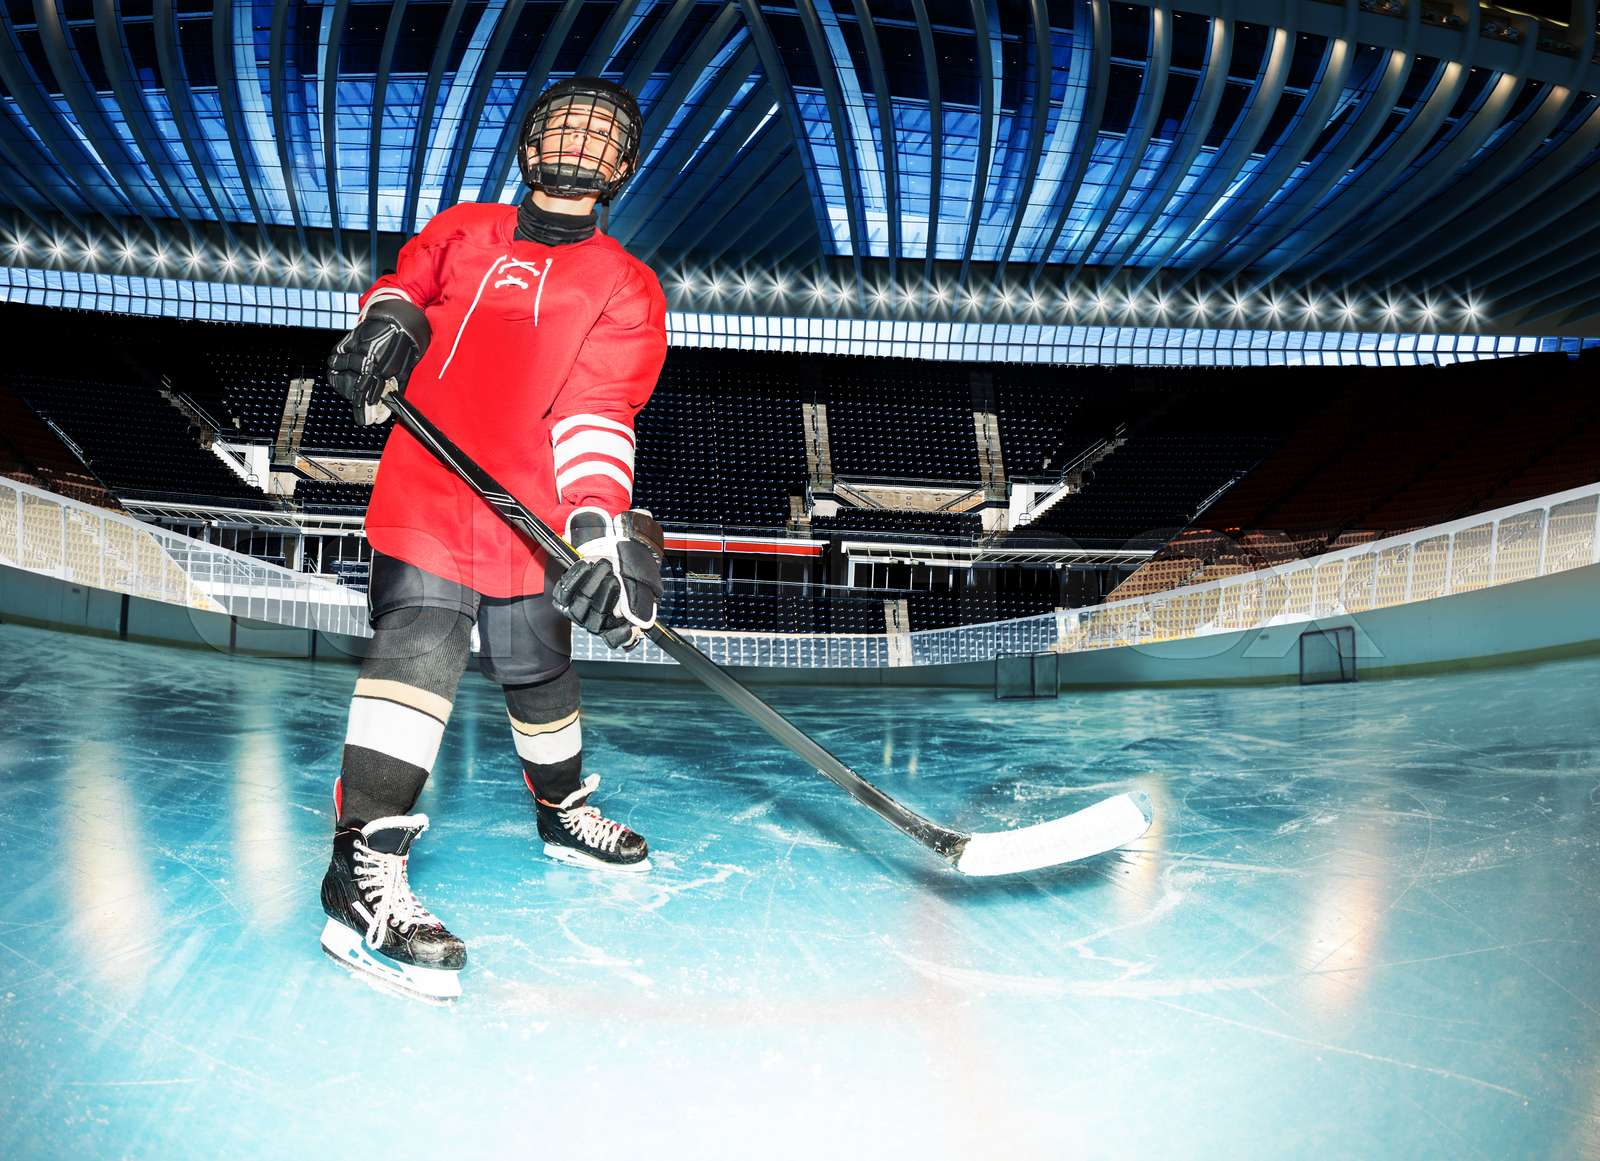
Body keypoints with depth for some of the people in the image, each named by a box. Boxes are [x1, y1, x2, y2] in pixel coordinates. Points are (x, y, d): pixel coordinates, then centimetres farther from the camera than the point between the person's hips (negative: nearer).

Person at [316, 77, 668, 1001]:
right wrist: (388, 317, 1)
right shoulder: (462, 231, 12)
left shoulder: (627, 287, 5)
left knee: (540, 667, 13)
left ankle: (564, 811, 40)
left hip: (531, 505, 1)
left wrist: (600, 519, -23)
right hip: (427, 483, -1)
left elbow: (598, 412, -7)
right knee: (421, 641, -19)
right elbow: (406, 283, 27)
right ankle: (362, 873, -22)